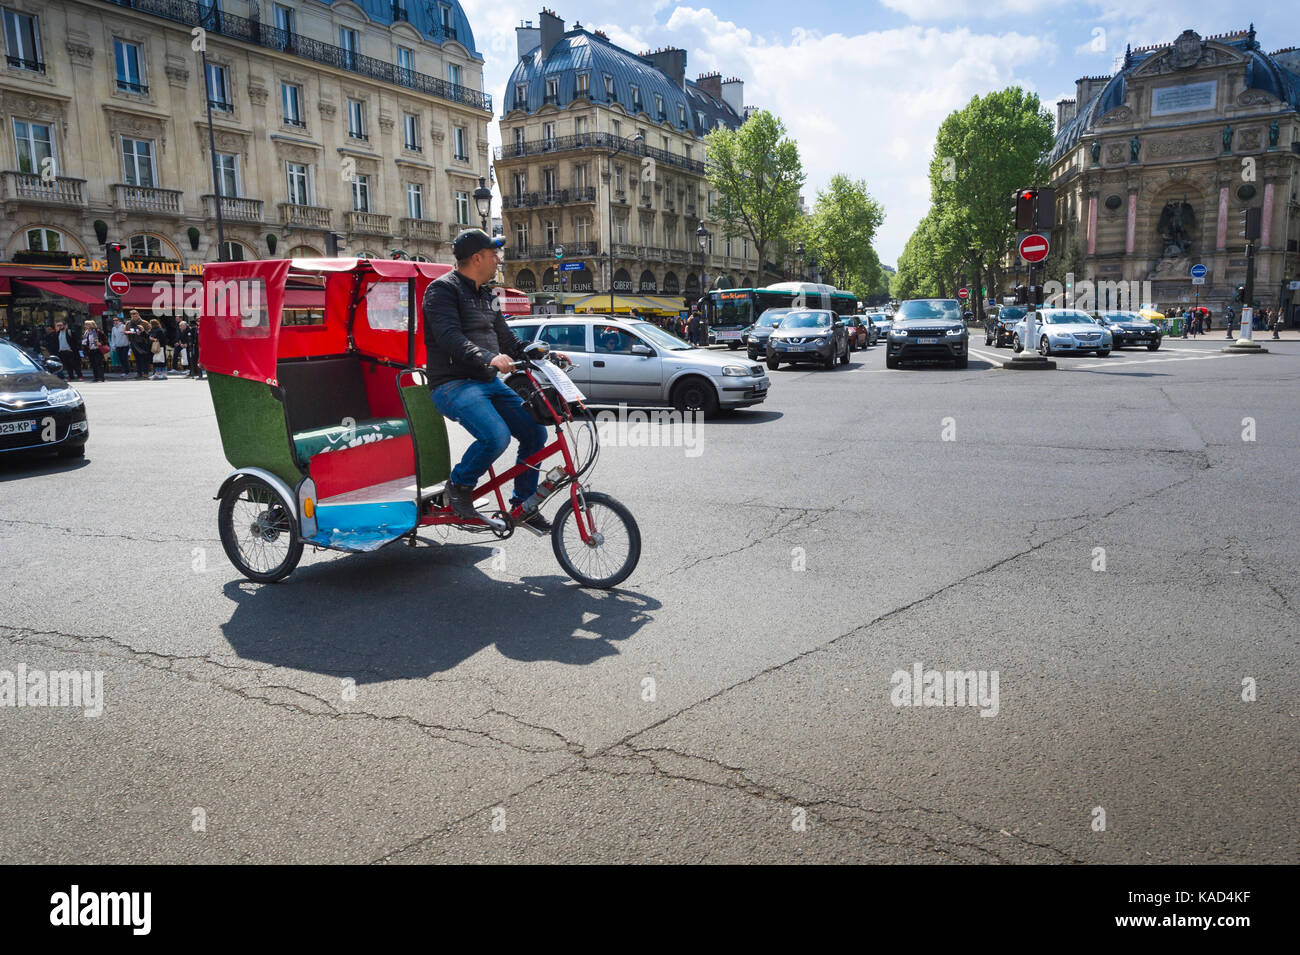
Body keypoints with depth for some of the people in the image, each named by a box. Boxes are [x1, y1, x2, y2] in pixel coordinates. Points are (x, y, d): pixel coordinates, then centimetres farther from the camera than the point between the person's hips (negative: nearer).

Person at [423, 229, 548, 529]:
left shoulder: (484, 293, 18)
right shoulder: (443, 289, -9)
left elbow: (506, 338, 22)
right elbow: (449, 337, -24)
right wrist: (487, 357, -40)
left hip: (489, 382, 9)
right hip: (453, 384, -9)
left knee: (535, 432, -2)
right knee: (497, 437, -30)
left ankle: (523, 505, 12)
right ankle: (459, 486, -3)